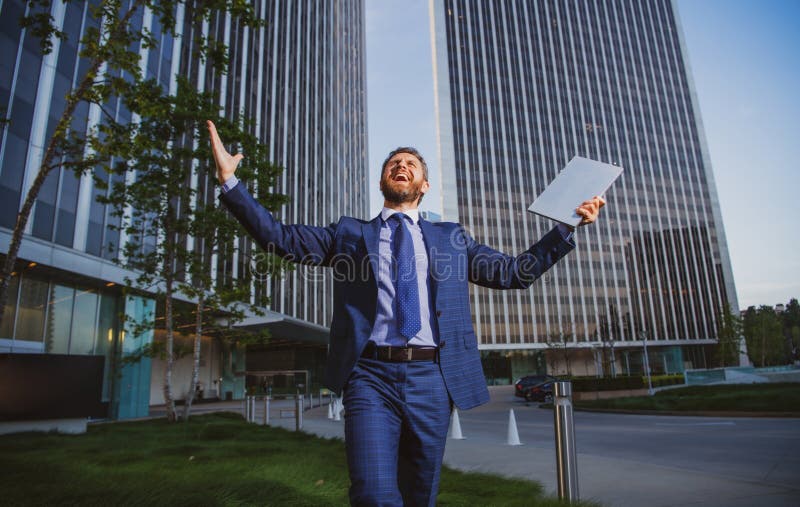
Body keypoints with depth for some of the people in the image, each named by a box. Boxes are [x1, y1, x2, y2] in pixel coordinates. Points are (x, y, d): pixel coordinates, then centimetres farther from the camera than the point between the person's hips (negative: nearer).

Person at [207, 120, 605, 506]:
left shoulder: (450, 237, 17)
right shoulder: (349, 234, 14)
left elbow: (514, 271, 16)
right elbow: (280, 236, 7)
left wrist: (570, 225, 11)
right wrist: (229, 180, -1)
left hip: (432, 378, 2)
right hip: (370, 376, -1)